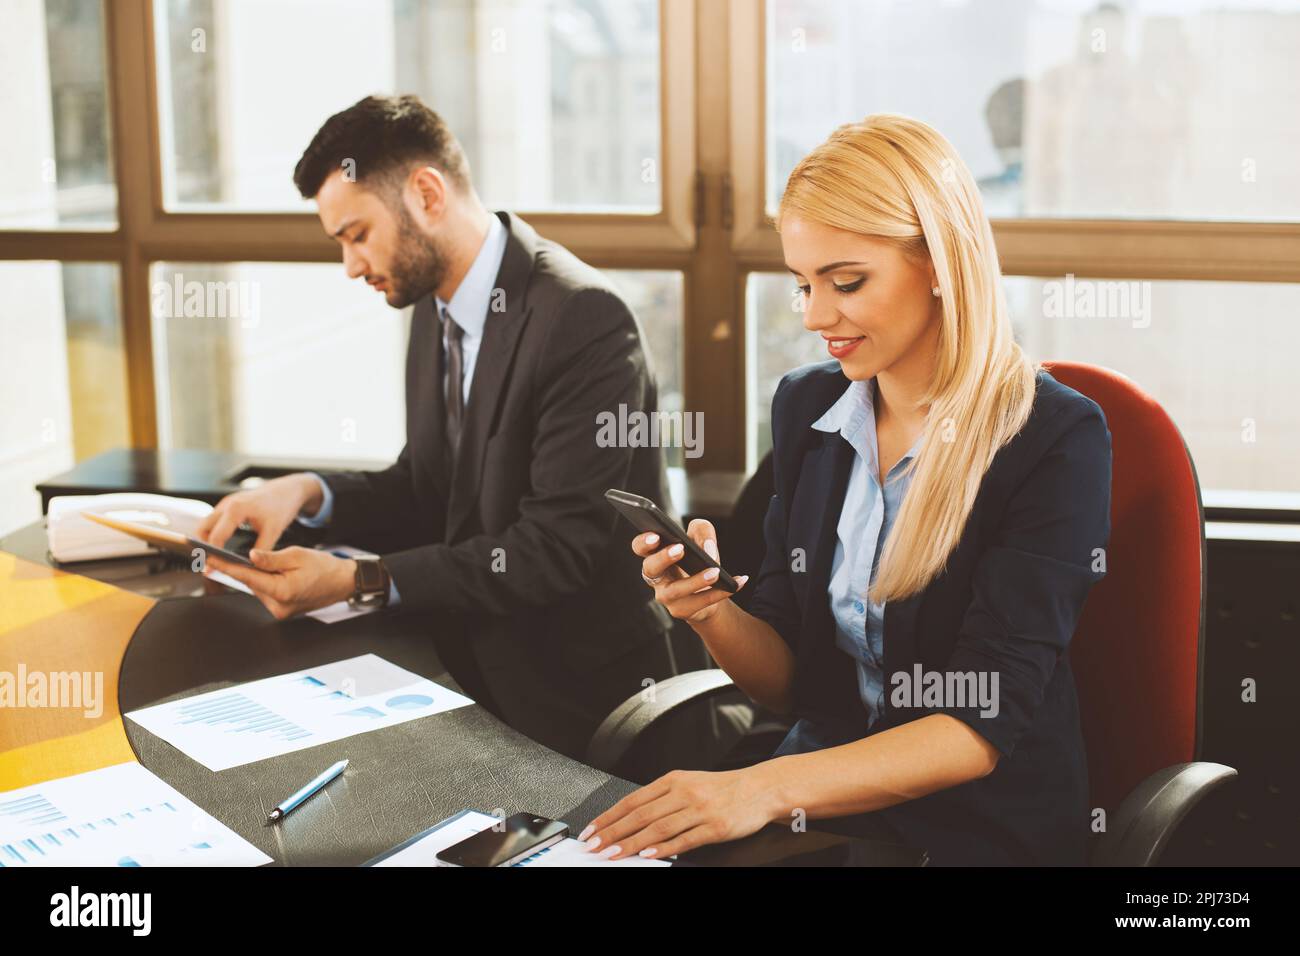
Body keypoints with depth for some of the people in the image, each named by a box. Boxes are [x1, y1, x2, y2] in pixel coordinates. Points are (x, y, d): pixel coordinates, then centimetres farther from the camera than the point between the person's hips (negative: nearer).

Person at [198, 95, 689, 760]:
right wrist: (311, 494, -5)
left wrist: (360, 581, -22)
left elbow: (558, 546, -23)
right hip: (472, 669, 8)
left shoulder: (583, 318, -20)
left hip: (582, 693, -8)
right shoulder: (437, 310, 9)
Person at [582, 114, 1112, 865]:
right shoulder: (806, 406, 4)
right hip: (823, 803, 5)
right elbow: (787, 681, 7)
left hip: (985, 829, -5)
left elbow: (984, 725, -18)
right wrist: (712, 611, -14)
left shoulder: (1055, 441, -14)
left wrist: (767, 788, -30)